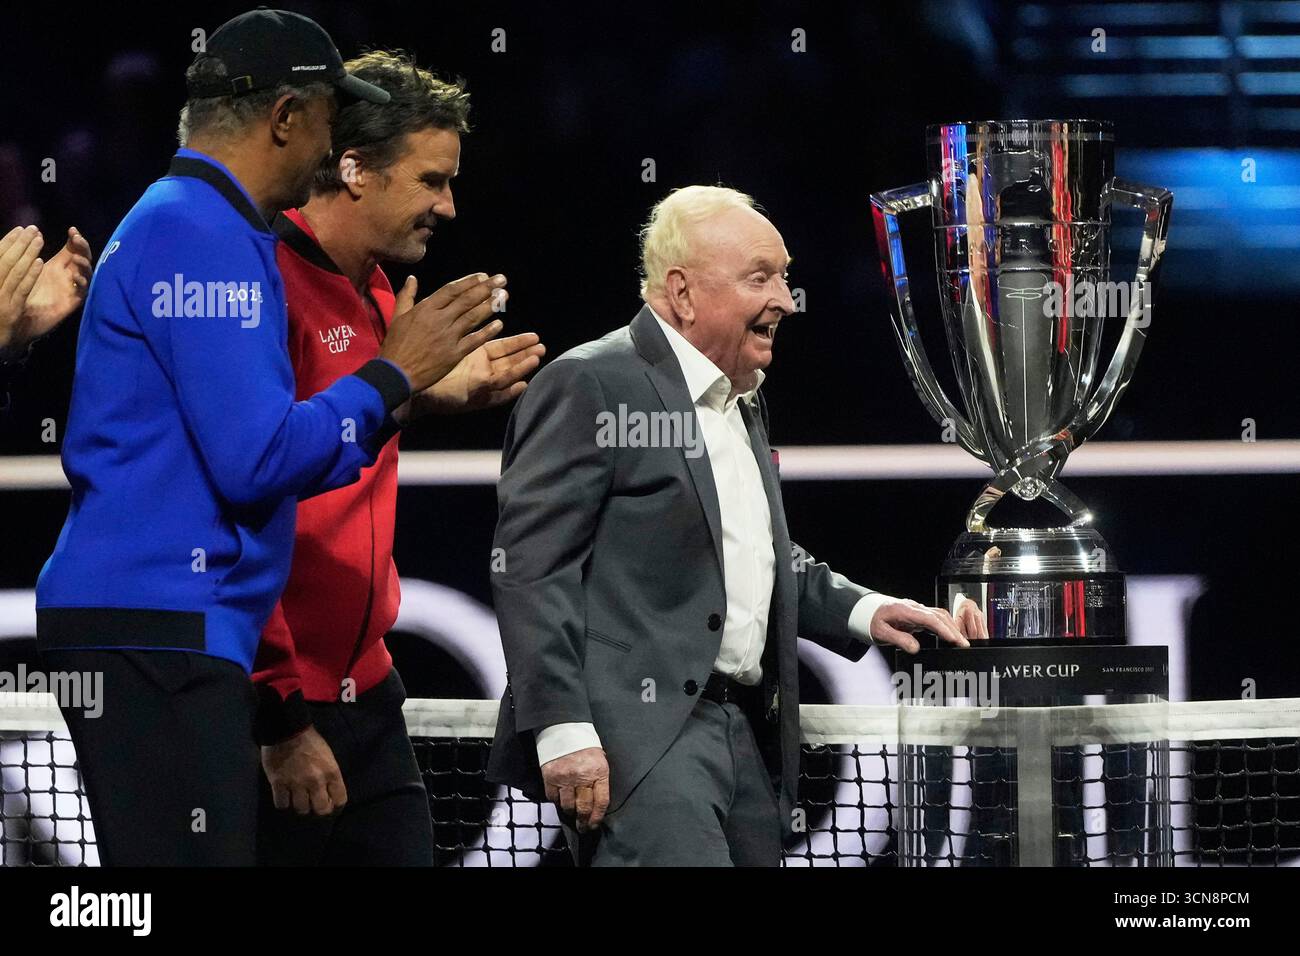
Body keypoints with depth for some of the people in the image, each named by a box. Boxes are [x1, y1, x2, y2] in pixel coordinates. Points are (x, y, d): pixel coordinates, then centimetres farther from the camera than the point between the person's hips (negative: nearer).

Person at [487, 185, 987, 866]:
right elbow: (529, 566, -12)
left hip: (747, 733, 9)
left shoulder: (740, 406, 22)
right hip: (640, 734, -9)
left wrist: (864, 611, 16)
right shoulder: (589, 387, -6)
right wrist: (563, 730, -20)